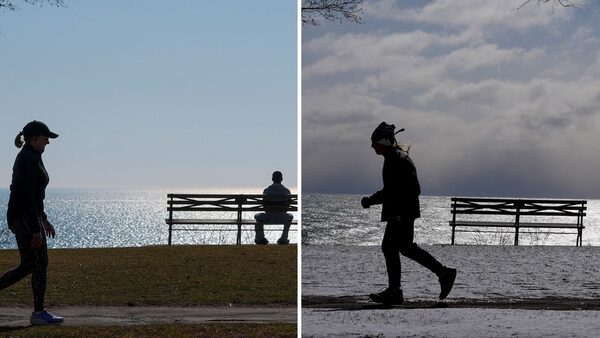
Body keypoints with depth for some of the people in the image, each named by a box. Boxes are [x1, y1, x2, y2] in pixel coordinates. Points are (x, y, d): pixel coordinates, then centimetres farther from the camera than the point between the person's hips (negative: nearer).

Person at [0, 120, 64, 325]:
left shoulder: (31, 157, 16)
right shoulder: (28, 159, -16)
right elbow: (28, 197, -21)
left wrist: (43, 220, 26)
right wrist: (36, 229, -23)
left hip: (26, 217, 10)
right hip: (24, 218, -10)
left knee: (29, 265, 11)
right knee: (40, 264, -4)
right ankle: (38, 313, 3)